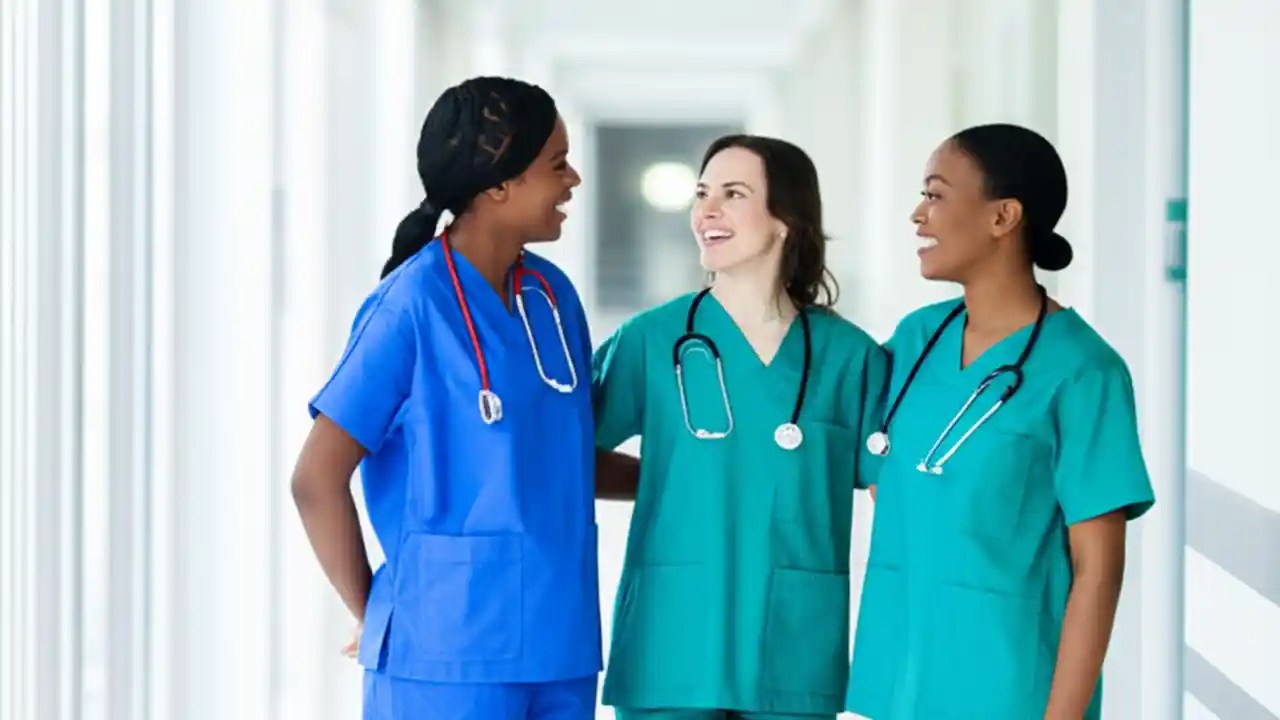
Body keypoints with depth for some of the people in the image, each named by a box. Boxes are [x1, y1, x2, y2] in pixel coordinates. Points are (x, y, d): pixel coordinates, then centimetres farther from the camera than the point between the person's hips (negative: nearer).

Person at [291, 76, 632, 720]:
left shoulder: (554, 296, 9)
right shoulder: (412, 305, -11)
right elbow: (317, 478, -9)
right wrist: (375, 613, -4)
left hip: (557, 646, 7)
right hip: (446, 656, -7)